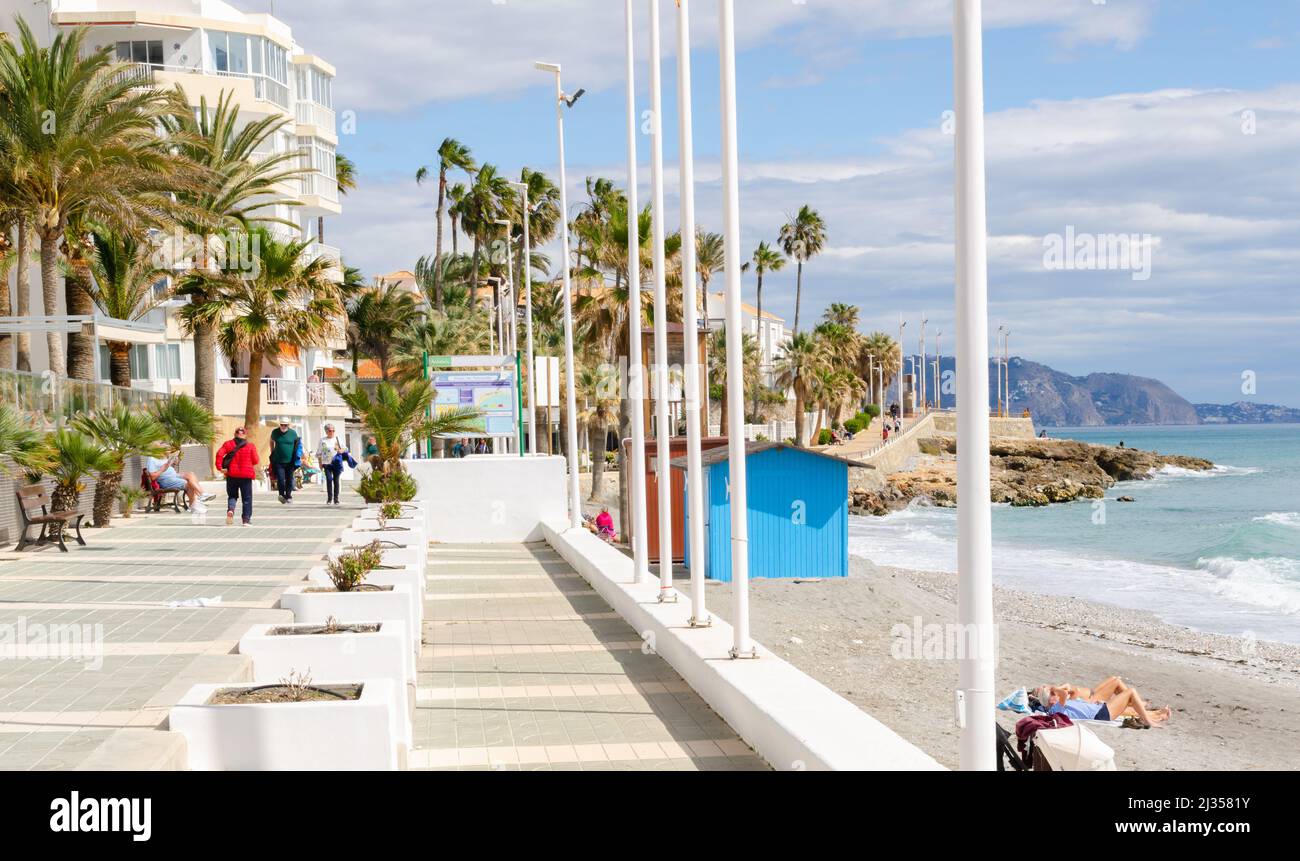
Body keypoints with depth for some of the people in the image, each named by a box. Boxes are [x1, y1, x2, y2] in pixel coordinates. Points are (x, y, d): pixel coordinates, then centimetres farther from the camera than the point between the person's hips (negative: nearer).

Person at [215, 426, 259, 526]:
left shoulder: (228, 444, 2)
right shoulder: (251, 447, -2)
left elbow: (219, 454, -11)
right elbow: (255, 461, -2)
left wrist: (219, 467, -8)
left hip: (232, 474, 2)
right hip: (246, 475, -1)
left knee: (232, 495, 16)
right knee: (247, 498, 8)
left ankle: (230, 510, -13)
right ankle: (246, 519, 3)